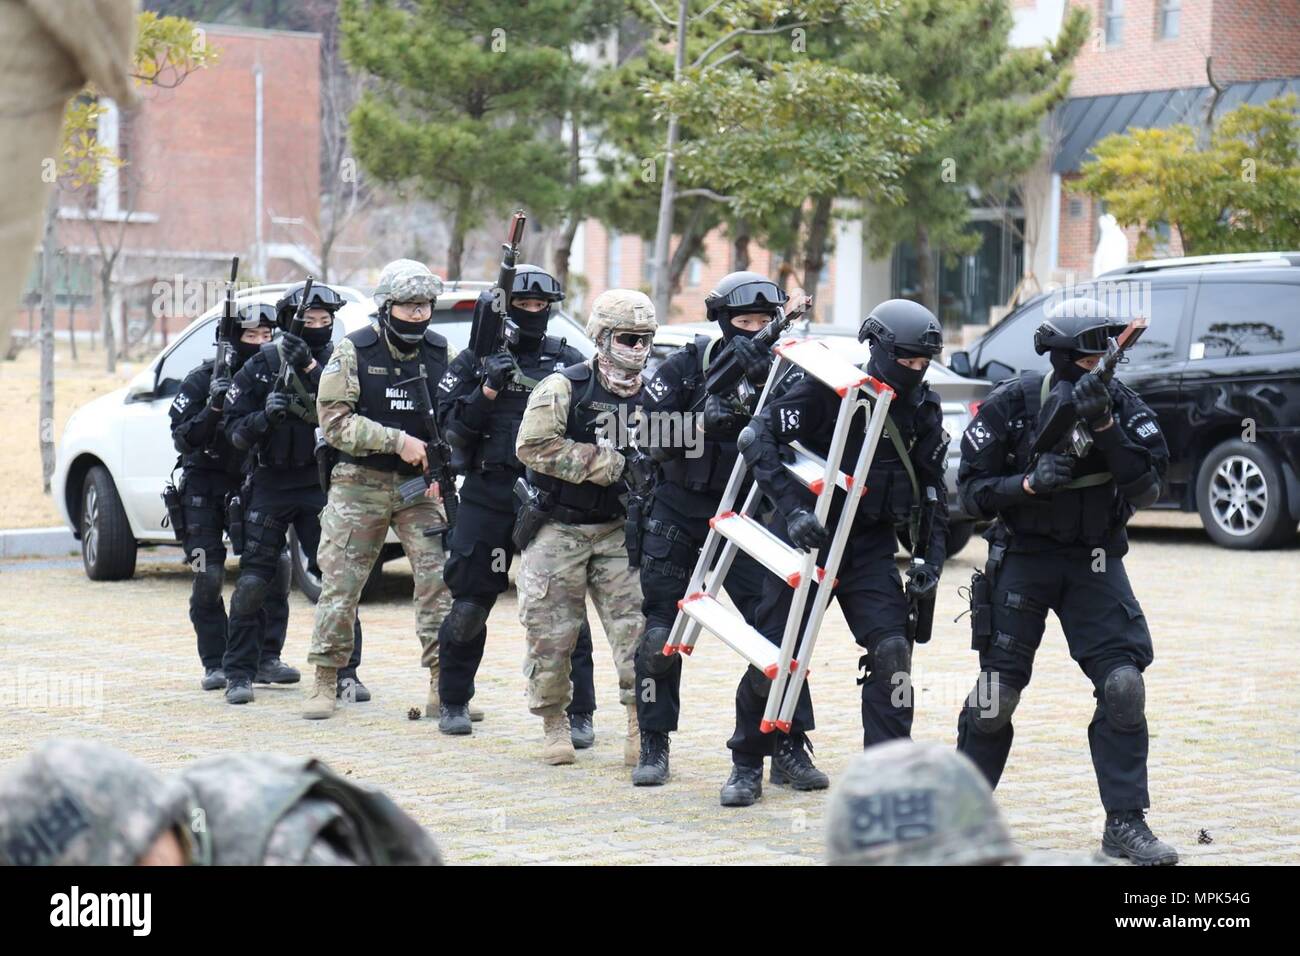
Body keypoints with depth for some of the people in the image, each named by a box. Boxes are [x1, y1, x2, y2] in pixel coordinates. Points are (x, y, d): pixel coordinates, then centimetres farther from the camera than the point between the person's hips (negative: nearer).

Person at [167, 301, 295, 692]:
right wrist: (213, 407, -27)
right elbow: (182, 439, -12)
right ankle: (215, 665, 2)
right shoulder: (202, 381, -6)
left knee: (275, 568, -8)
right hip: (204, 488, -3)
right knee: (208, 577, -8)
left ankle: (265, 659, 2)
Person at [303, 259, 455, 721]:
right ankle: (324, 683, 11)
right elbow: (334, 421, -12)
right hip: (360, 485, -2)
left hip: (420, 484, 3)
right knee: (340, 582, 1)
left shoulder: (440, 352, 6)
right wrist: (398, 441, -19)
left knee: (439, 579, -4)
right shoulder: (353, 352, -5)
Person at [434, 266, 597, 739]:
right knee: (469, 604, 6)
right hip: (487, 497, 0)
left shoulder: (568, 361, 8)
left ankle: (579, 713, 2)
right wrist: (487, 391, -14)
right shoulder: (474, 360, 6)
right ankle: (453, 700, 22)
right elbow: (451, 427, 0)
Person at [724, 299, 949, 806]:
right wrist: (792, 507, -31)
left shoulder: (923, 408, 1)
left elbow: (933, 486, 12)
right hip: (807, 535, -3)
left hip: (871, 543, 3)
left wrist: (931, 556, 2)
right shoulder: (825, 388, -15)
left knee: (892, 650, -12)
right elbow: (758, 438, -21)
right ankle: (747, 763, 22)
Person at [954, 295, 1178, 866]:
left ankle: (1125, 823, -2)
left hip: (1095, 563, 2)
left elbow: (1148, 490, -13)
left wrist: (1105, 427, -24)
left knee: (1123, 685, -10)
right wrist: (1030, 483, -24)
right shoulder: (1011, 404, -8)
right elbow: (971, 491, -7)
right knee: (998, 692, 2)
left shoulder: (1119, 403, -3)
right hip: (1022, 559, -2)